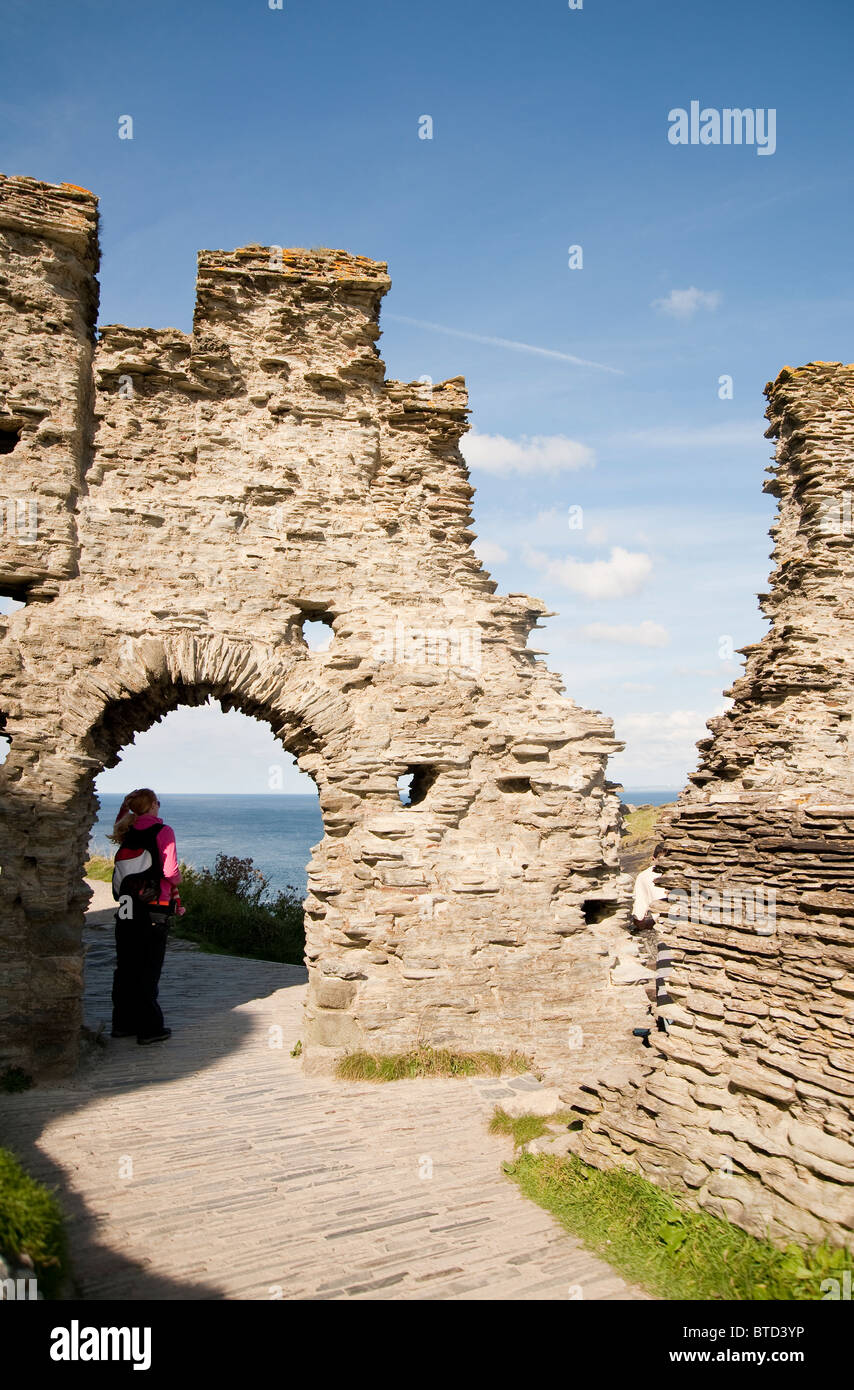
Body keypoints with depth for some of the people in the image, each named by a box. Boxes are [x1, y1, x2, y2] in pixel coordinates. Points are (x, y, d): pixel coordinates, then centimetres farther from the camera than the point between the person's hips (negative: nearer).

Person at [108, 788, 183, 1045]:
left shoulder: (127, 834, 9)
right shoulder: (163, 831, -8)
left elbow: (122, 872, 14)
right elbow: (170, 872, -12)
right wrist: (176, 880, 7)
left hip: (126, 908, 5)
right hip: (153, 911, -5)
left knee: (125, 967, 12)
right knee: (148, 968, 0)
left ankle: (123, 1023, 21)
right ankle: (149, 1028, 5)